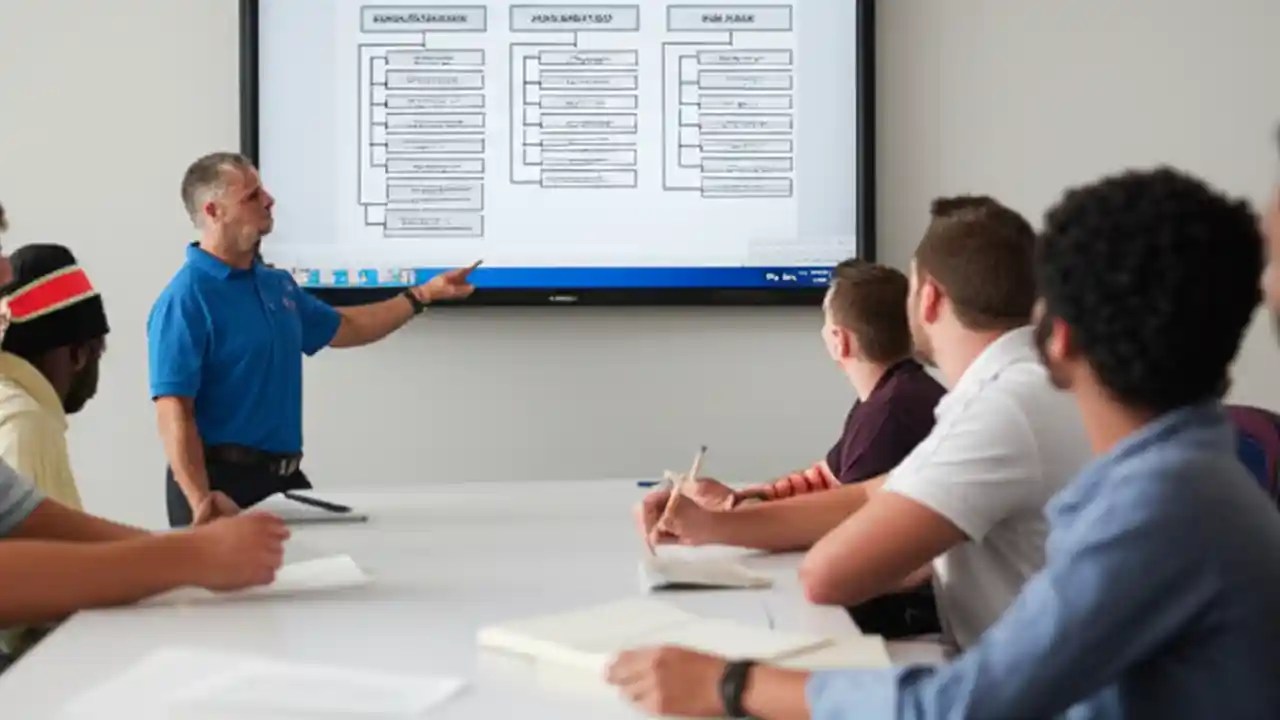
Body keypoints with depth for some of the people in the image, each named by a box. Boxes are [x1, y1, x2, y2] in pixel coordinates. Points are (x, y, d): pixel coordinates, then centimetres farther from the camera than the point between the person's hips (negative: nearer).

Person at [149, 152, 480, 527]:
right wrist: (200, 499, -33)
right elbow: (174, 409, -22)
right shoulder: (185, 298, -15)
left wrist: (424, 294, 24)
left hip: (284, 476, 8)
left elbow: (342, 328, 27)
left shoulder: (277, 284, 11)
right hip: (222, 481, -8)